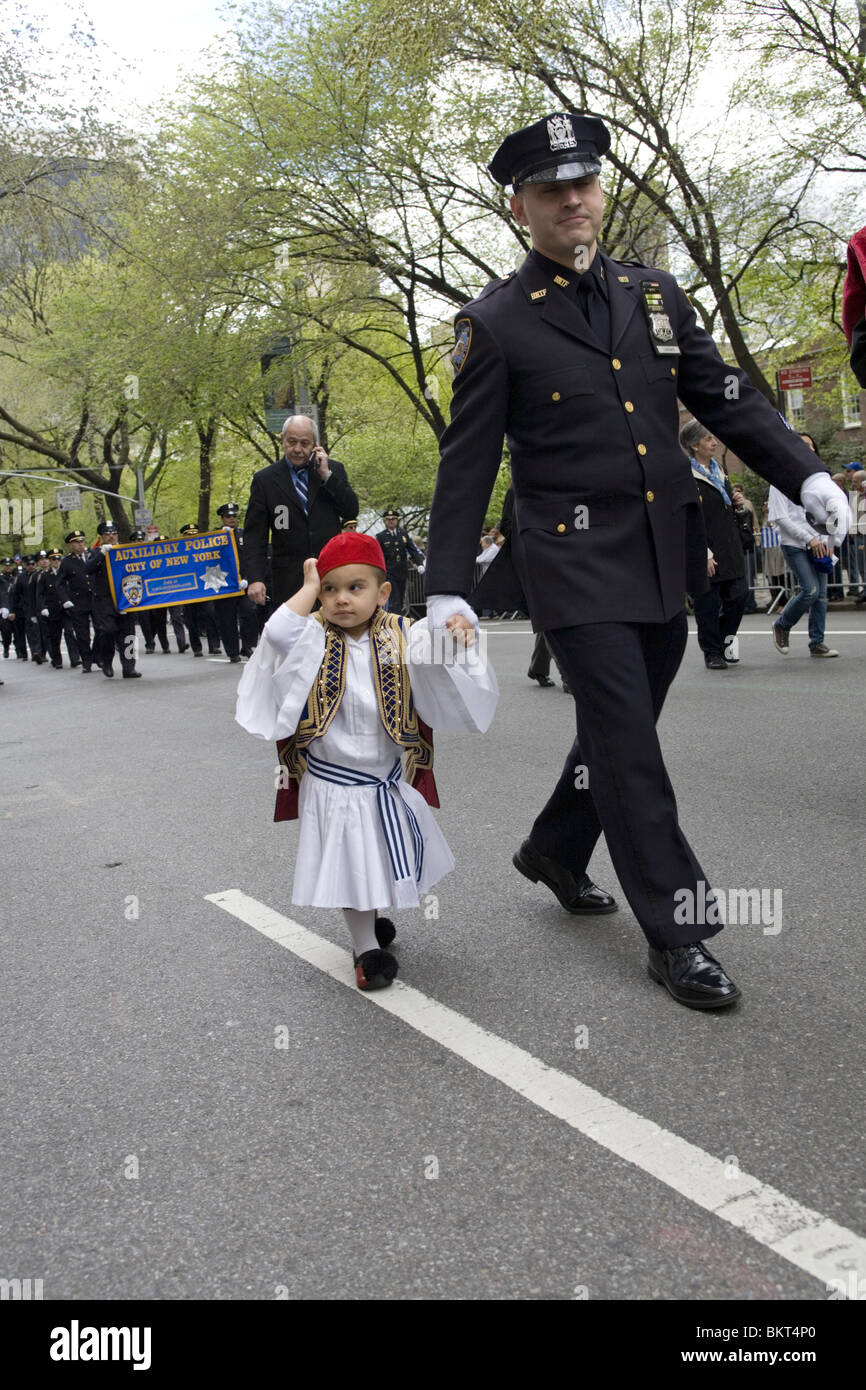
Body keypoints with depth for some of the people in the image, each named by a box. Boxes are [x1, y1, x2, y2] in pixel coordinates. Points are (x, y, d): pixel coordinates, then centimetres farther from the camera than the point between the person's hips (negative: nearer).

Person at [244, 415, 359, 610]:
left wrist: (327, 475, -7)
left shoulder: (334, 469, 9)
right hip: (289, 578, -1)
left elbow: (352, 513, 0)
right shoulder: (264, 479, 4)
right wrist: (255, 579, -11)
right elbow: (254, 534, 1)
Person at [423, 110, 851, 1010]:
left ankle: (553, 851, 39)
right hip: (578, 567, -5)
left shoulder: (655, 294, 12)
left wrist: (805, 477, -2)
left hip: (666, 563, 6)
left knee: (620, 726, 16)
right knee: (627, 744, -5)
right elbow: (465, 466, -6)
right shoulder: (495, 324, -3)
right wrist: (446, 590, -11)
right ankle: (675, 932, 7)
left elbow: (726, 399, 11)